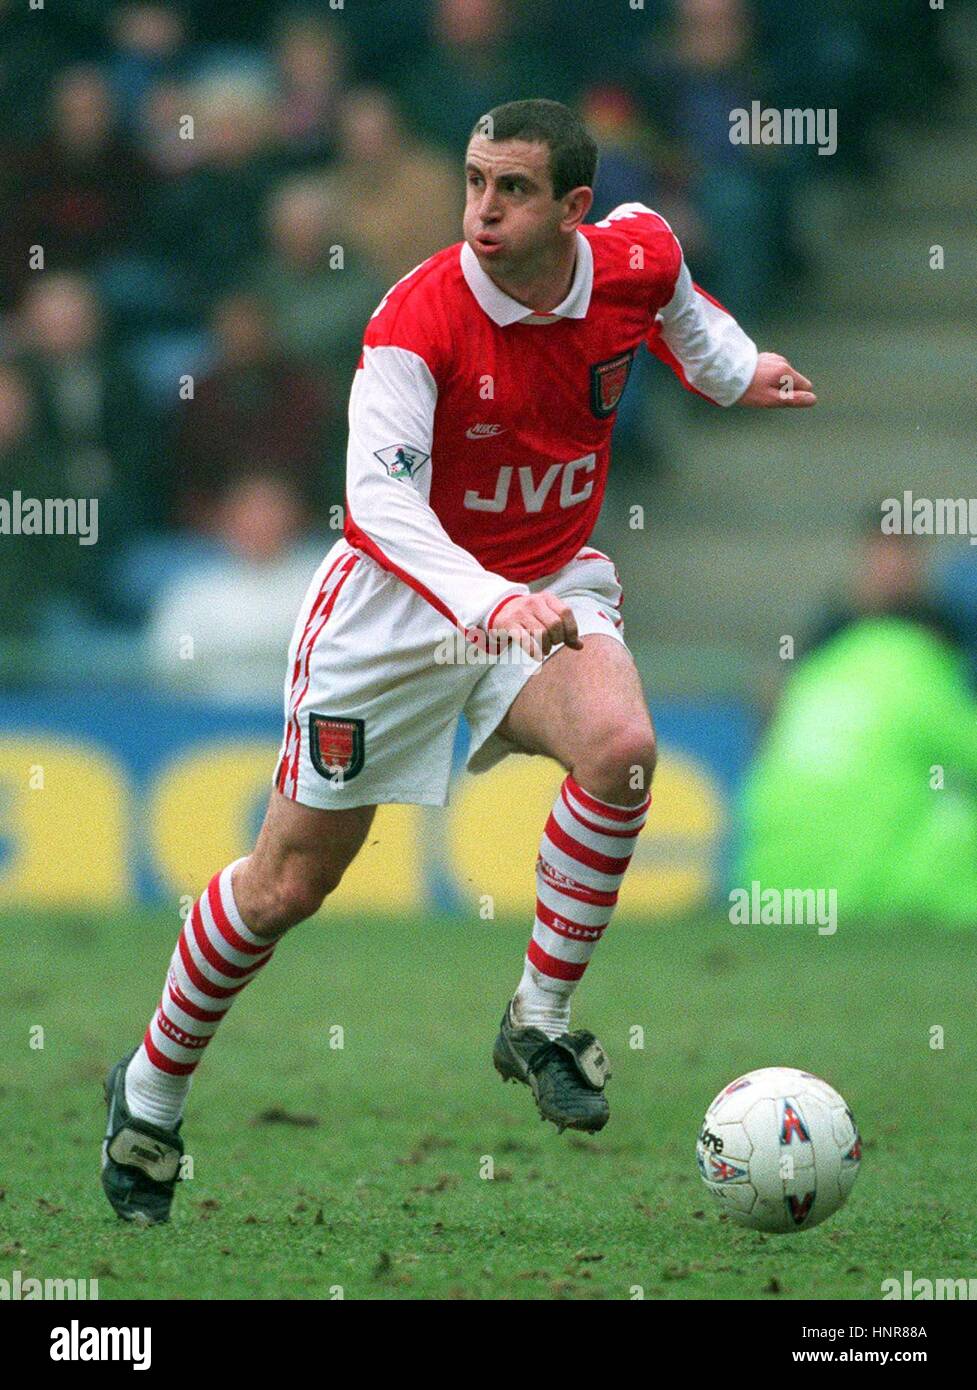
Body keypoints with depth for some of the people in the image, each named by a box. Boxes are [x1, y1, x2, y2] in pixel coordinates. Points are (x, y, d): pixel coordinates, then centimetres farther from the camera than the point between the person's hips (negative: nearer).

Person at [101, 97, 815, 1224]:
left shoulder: (635, 260, -13)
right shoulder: (419, 320, -27)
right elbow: (380, 499, -38)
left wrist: (736, 368, 13)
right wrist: (488, 604, -51)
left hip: (550, 583, 3)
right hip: (401, 594, -3)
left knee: (619, 747, -30)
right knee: (290, 880, 4)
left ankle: (540, 1020, -11)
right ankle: (150, 1093, 26)